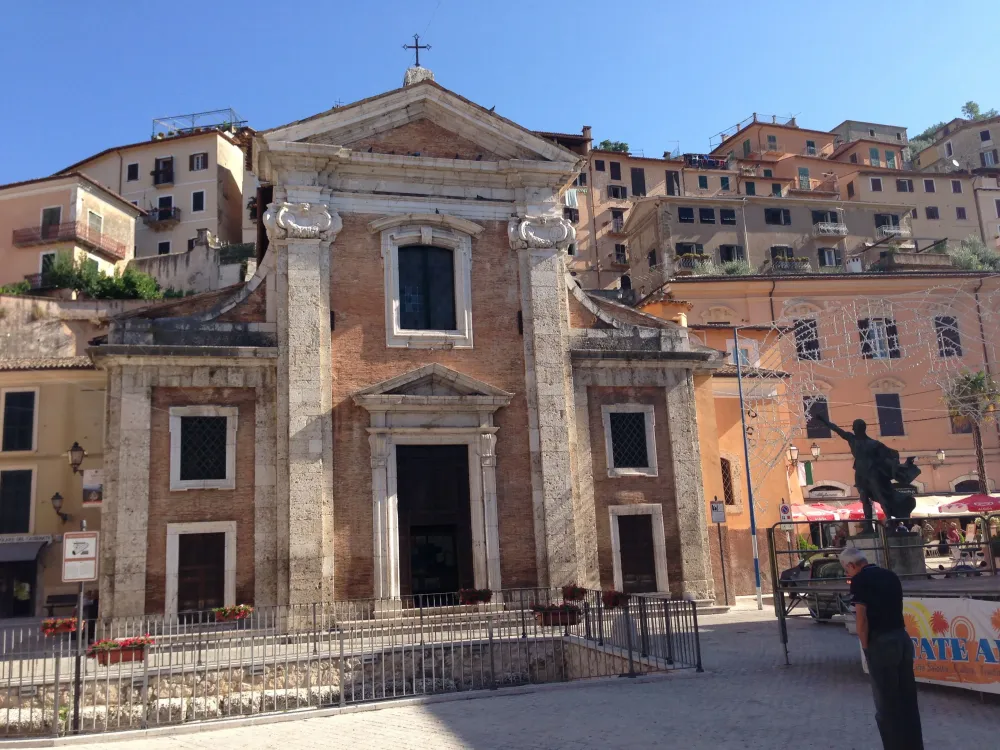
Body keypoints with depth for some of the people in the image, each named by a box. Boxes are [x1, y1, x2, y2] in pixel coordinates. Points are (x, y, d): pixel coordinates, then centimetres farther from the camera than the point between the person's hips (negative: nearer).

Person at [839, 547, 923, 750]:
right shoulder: (890, 575, 12)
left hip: (881, 643, -7)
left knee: (886, 704, 5)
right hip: (903, 638, 7)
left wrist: (866, 648, -3)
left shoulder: (859, 580, -9)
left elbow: (862, 620, -14)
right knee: (908, 701, 15)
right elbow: (895, 608, 11)